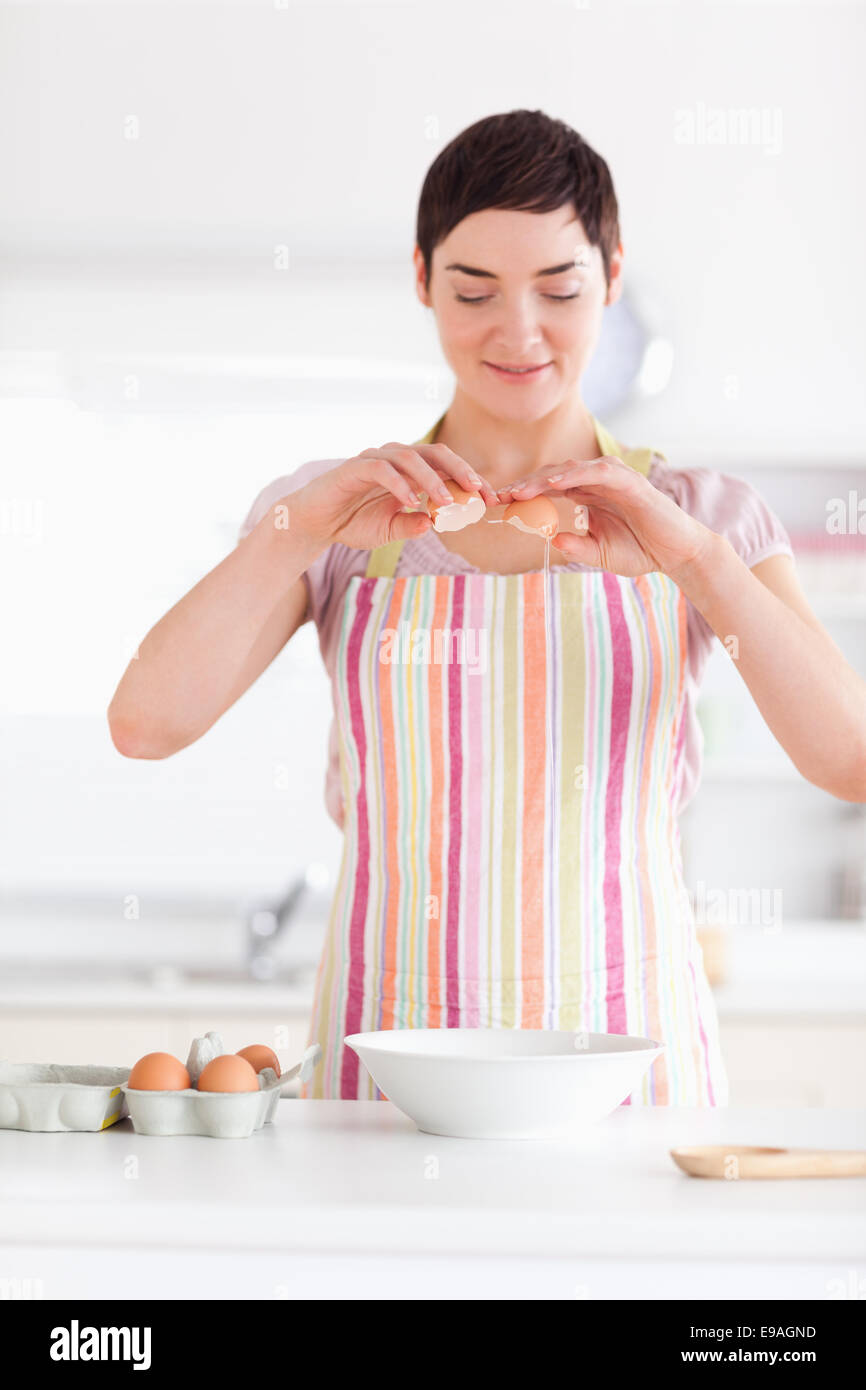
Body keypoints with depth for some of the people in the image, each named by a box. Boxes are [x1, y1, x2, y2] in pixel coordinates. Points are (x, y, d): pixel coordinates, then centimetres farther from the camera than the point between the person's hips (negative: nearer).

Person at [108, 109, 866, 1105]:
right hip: (388, 1060, 0)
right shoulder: (334, 520, 7)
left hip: (627, 1054, 0)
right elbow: (144, 723, -5)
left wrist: (697, 560, -17)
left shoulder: (704, 520, 7)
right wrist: (302, 529, -16)